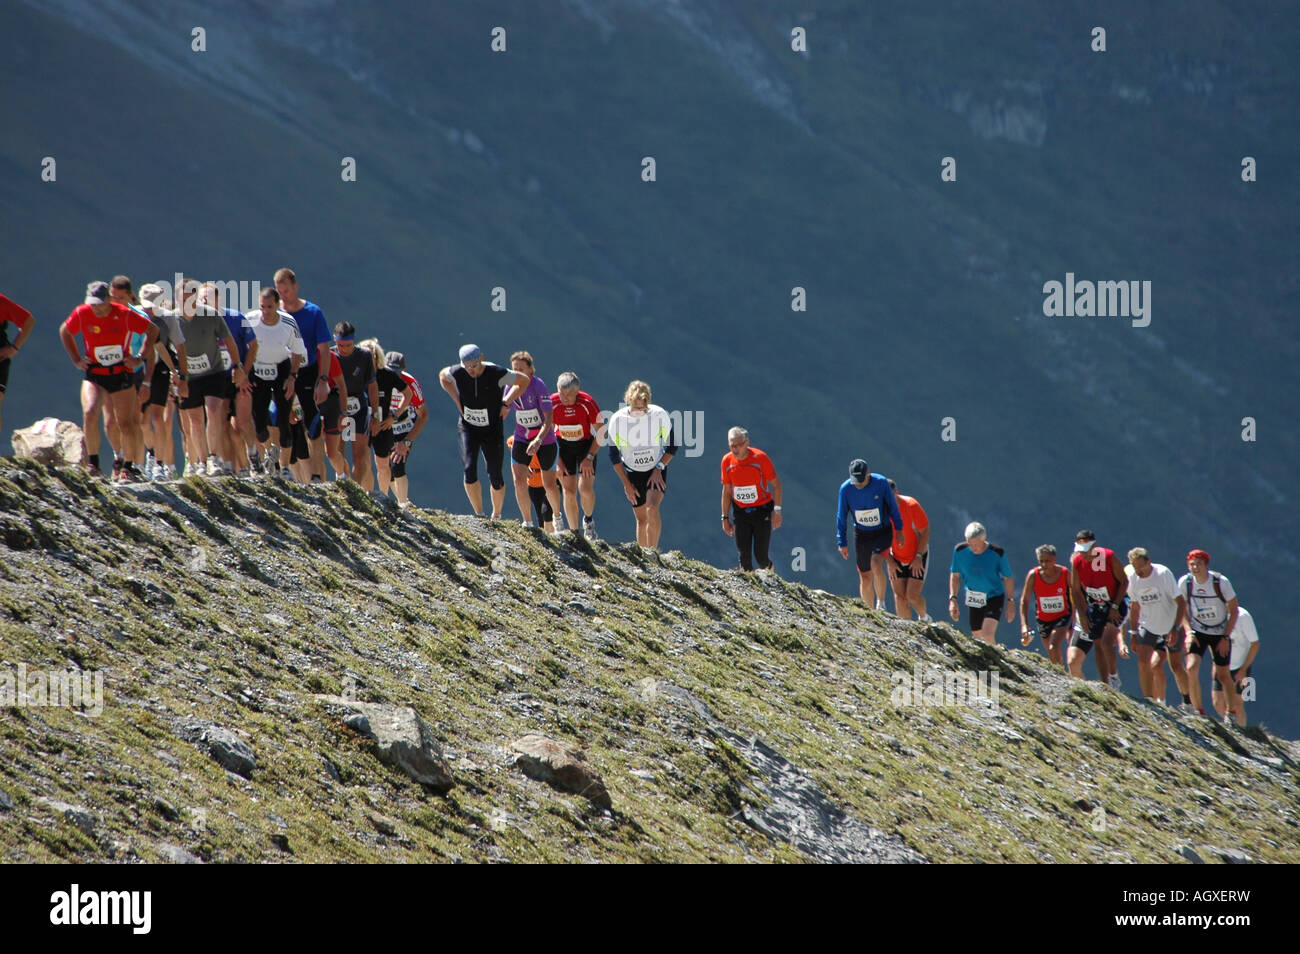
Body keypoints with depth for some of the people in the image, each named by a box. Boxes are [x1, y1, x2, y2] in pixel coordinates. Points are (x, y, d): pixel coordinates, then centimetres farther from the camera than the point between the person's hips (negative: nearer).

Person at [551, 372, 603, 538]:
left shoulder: (588, 403, -24)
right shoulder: (552, 404, -19)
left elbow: (600, 432, -12)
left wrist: (589, 457, -16)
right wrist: (557, 460, -7)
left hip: (586, 444, -2)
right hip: (563, 445, 2)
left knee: (585, 488, -17)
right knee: (569, 491, -5)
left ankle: (589, 520, 14)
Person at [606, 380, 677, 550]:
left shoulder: (660, 415, -17)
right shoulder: (617, 420, -16)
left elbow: (672, 446, -3)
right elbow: (614, 455, -5)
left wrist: (659, 468, -12)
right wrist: (626, 483, -5)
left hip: (656, 471, -1)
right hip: (632, 473, 1)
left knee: (652, 509, -22)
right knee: (641, 518, 3)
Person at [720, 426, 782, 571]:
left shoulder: (760, 458, -14)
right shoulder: (727, 461, -3)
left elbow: (776, 484, -6)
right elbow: (726, 491, 8)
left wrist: (777, 510, -11)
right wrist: (725, 518, 8)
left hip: (762, 511, -3)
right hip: (740, 513, 3)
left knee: (760, 554, -4)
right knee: (744, 554, -4)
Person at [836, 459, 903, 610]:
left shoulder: (881, 483, -17)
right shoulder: (846, 489, -14)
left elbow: (893, 507, -2)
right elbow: (841, 516, -2)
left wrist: (899, 529, 3)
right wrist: (842, 542, -1)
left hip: (883, 532, -2)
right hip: (861, 535, 2)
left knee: (876, 563, -26)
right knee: (865, 577, 4)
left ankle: (881, 604, -14)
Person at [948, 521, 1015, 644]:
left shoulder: (997, 553, -18)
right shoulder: (960, 551, -11)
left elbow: (1008, 579, -5)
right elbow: (954, 575, 4)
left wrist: (1011, 602, -3)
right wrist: (953, 599, -1)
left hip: (994, 597, -4)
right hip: (973, 600, 4)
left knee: (987, 634, -20)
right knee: (978, 637, 11)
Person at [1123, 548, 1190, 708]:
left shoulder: (1163, 573, -21)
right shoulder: (1132, 578, -8)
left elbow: (1181, 602, -17)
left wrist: (1176, 629, -24)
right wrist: (1134, 633, 8)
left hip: (1171, 627, -3)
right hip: (1148, 626, 3)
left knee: (1176, 666, 3)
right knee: (1143, 662, -14)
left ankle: (1188, 701, 22)